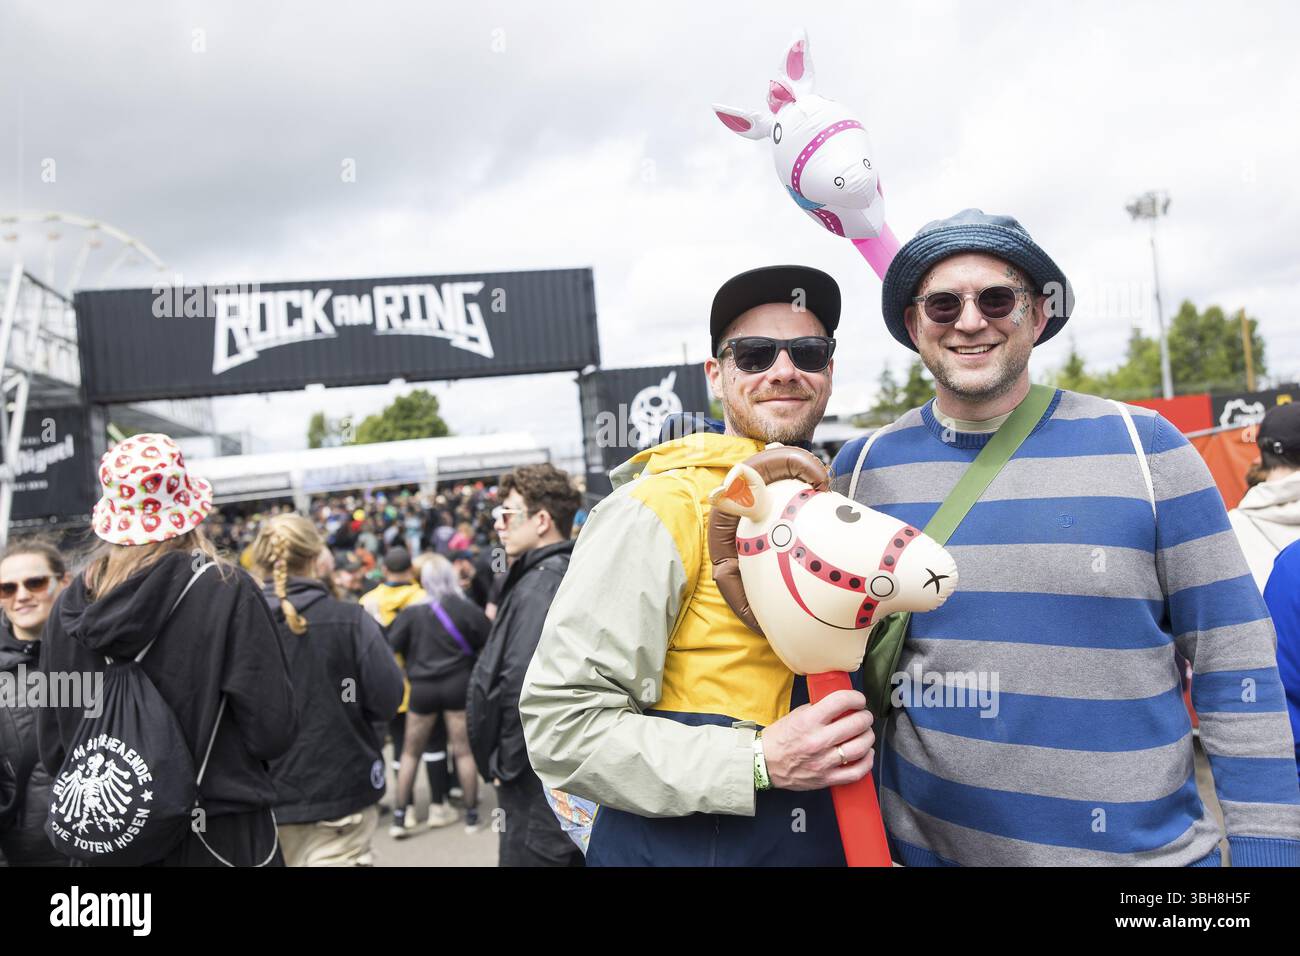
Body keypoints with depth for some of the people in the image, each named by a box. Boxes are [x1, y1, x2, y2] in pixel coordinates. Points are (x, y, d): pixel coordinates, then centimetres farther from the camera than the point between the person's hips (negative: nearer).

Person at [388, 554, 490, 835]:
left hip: (422, 688, 0)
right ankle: (471, 814, 13)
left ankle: (400, 816, 16)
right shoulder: (466, 609, -8)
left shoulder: (412, 612, -9)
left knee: (410, 752, 14)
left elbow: (390, 646, -8)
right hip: (458, 685, 0)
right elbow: (489, 643, 0)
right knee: (463, 750, 7)